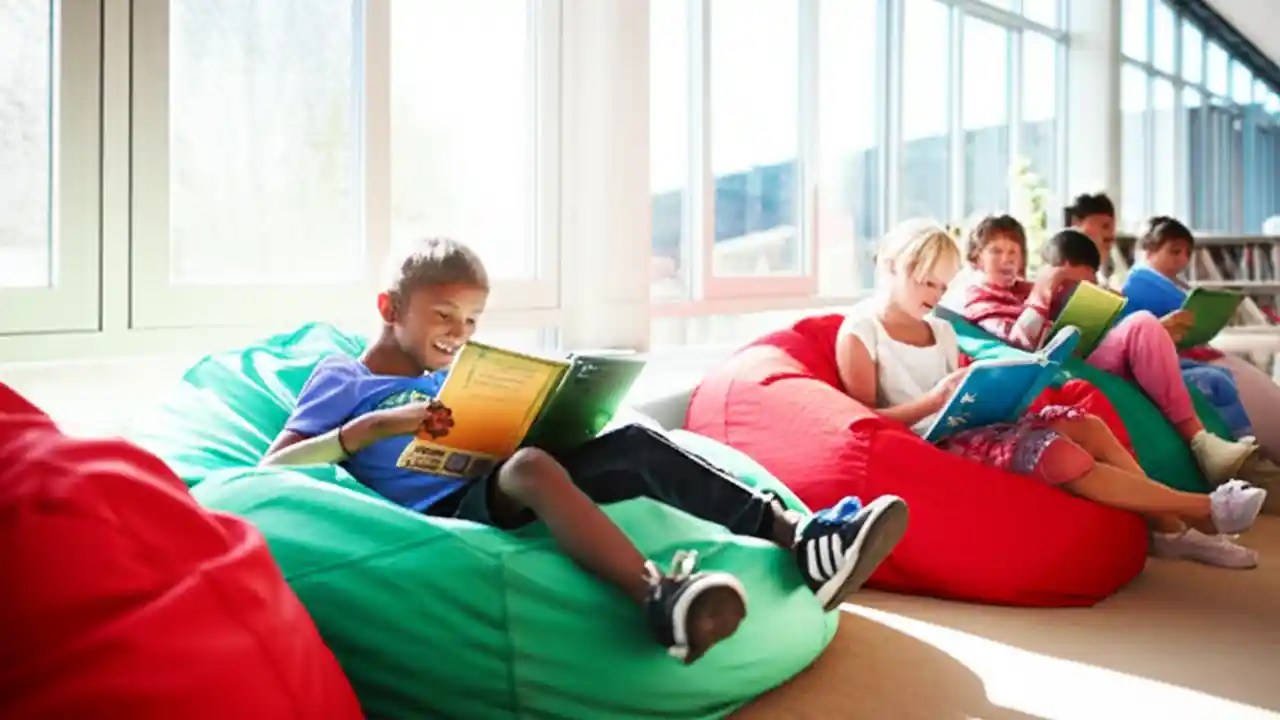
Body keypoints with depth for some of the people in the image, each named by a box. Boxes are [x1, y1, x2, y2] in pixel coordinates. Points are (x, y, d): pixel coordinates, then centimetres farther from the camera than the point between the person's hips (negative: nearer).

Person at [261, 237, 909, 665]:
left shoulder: (454, 381, 29)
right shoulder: (341, 379, 11)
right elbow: (271, 469, 0)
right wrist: (377, 425, -11)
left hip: (506, 496, 6)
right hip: (447, 511, -6)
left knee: (635, 445, -16)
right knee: (532, 464, -37)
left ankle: (794, 535, -29)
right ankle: (659, 597, -60)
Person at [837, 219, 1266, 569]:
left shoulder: (941, 330, 19)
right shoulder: (859, 331, -5)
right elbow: (864, 419, -12)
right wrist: (934, 400, -23)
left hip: (970, 427, 8)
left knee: (1087, 426, -13)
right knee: (1059, 454, -24)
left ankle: (1170, 528, -8)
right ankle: (1203, 509, -13)